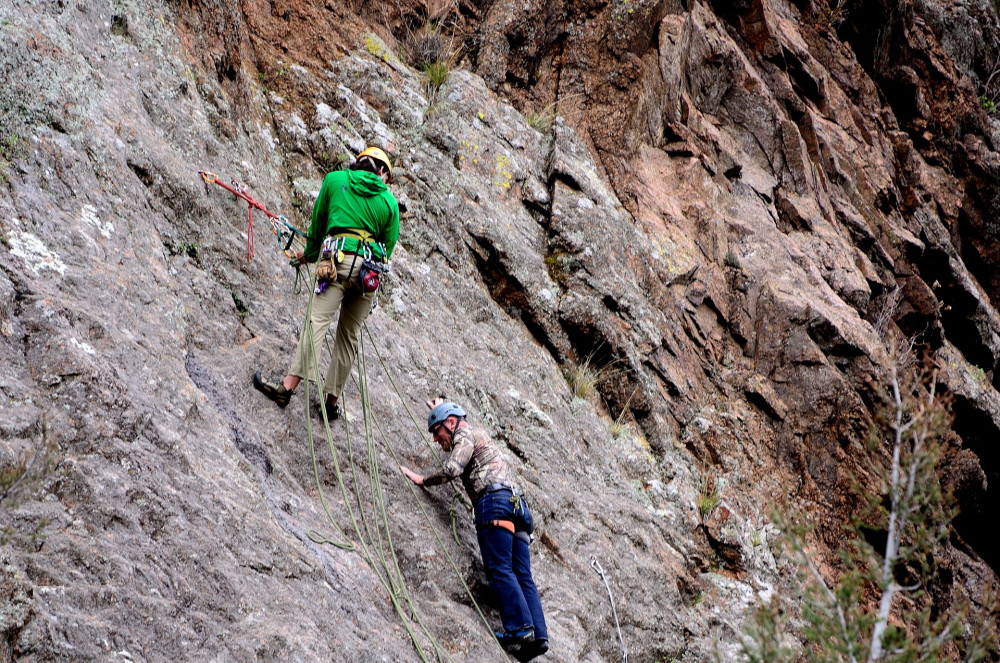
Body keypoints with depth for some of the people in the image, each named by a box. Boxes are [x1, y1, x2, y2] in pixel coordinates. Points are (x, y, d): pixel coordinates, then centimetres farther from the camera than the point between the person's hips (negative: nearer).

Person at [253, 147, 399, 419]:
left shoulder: (335, 180, 15)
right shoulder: (389, 201, 17)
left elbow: (318, 222, 21)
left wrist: (310, 254, 35)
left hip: (338, 259, -2)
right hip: (370, 269, 3)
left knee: (318, 320, -14)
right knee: (350, 333, 9)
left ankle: (288, 386, -25)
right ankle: (332, 399, 10)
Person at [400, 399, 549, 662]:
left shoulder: (464, 434, 8)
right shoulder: (478, 433, 36)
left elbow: (452, 469, -11)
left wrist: (422, 480, 4)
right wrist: (441, 409, 73)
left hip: (495, 500, -9)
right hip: (518, 503, 9)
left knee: (499, 569, -15)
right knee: (521, 575, -1)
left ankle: (520, 628, -27)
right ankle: (538, 635, -12)